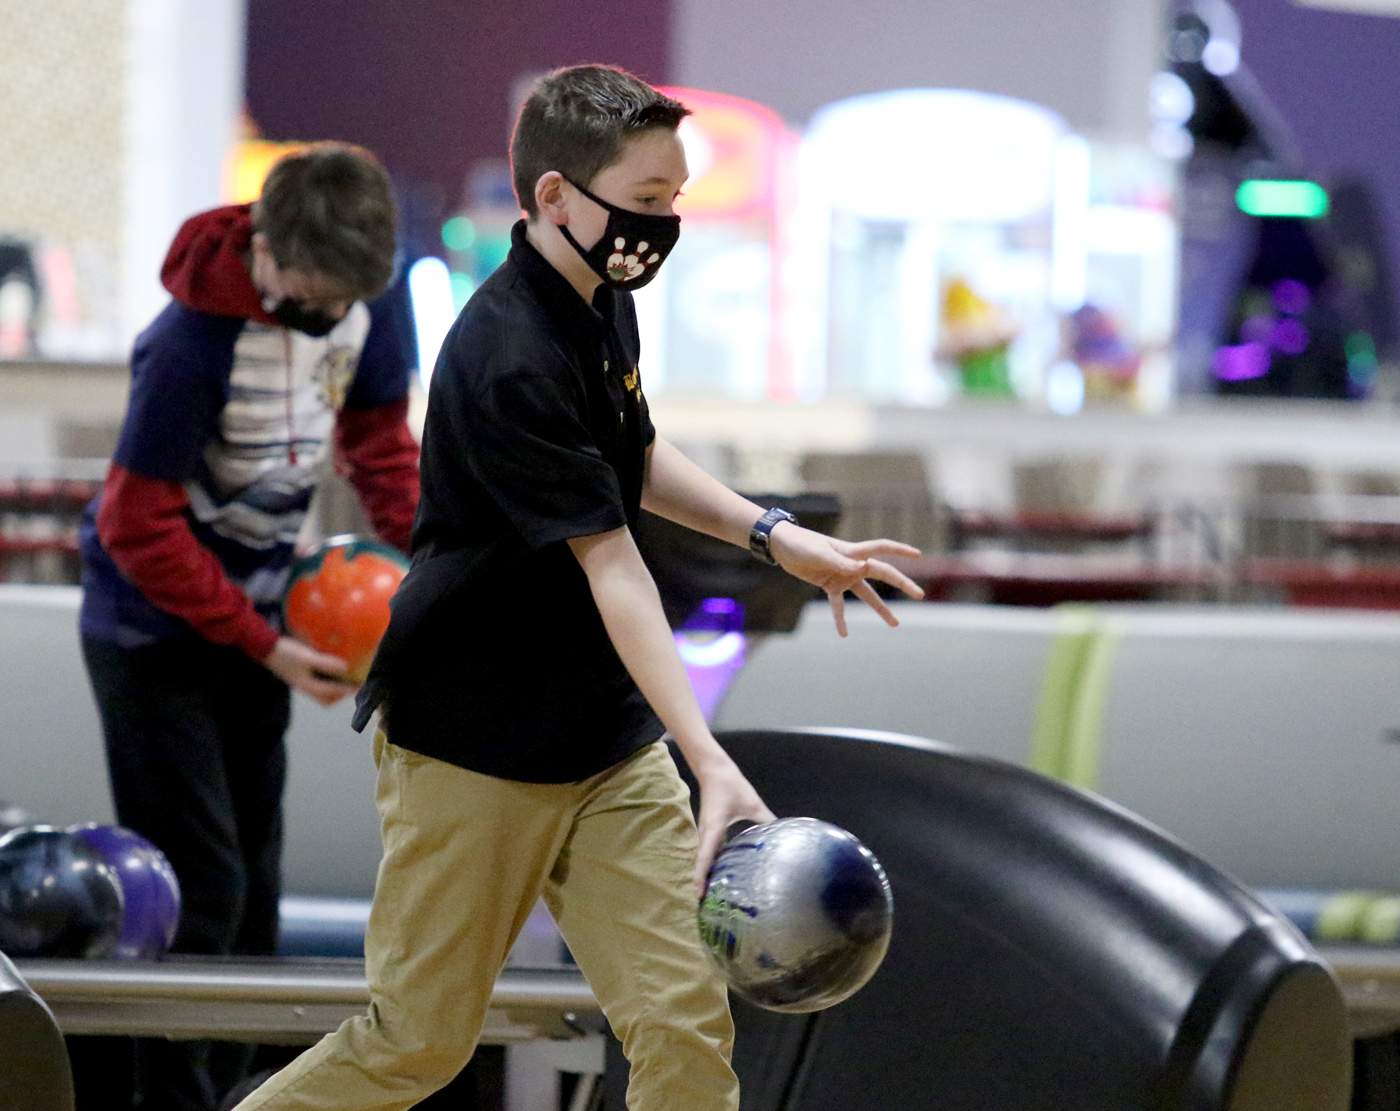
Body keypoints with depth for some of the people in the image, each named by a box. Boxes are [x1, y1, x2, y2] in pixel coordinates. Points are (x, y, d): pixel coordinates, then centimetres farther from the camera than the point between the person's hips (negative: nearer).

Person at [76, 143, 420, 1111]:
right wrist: (263, 646, -22)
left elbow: (379, 433, 9)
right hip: (156, 627, -7)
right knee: (196, 888, -11)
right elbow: (139, 527, -24)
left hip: (256, 612, 8)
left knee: (252, 878, 13)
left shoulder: (358, 309, -9)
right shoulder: (194, 345, -29)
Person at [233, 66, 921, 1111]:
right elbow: (611, 568, -29)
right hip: (472, 749, -8)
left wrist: (775, 534, 12)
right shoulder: (511, 361, -24)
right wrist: (711, 764, -33)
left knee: (685, 1022, -4)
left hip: (609, 737, 8)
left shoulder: (601, 301, 6)